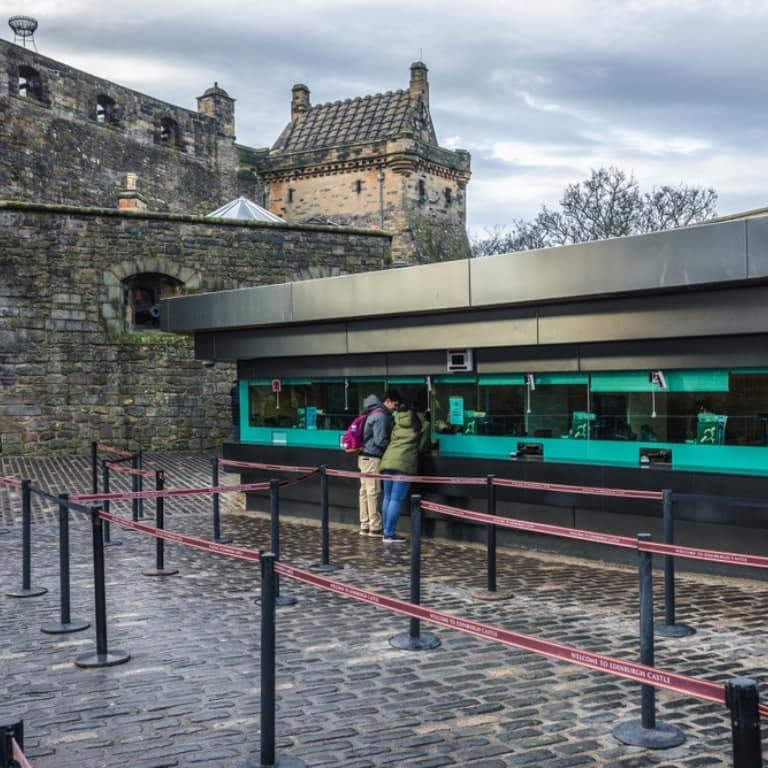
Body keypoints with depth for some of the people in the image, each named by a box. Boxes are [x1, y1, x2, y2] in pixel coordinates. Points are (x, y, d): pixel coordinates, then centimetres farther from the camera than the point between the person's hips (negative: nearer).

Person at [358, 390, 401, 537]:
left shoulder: (377, 413, 15)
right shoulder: (381, 416, -15)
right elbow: (380, 441, -18)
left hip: (365, 457, 10)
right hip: (372, 458, -10)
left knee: (365, 492, 9)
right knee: (373, 493, -5)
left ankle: (365, 526, 13)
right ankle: (375, 528, -2)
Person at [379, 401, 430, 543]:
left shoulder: (397, 422, 22)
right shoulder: (422, 424, 10)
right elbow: (422, 447, 12)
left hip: (387, 460, 5)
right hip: (404, 462, -5)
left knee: (388, 498, 12)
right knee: (396, 500, -4)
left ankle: (387, 532, 18)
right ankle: (389, 534, -4)